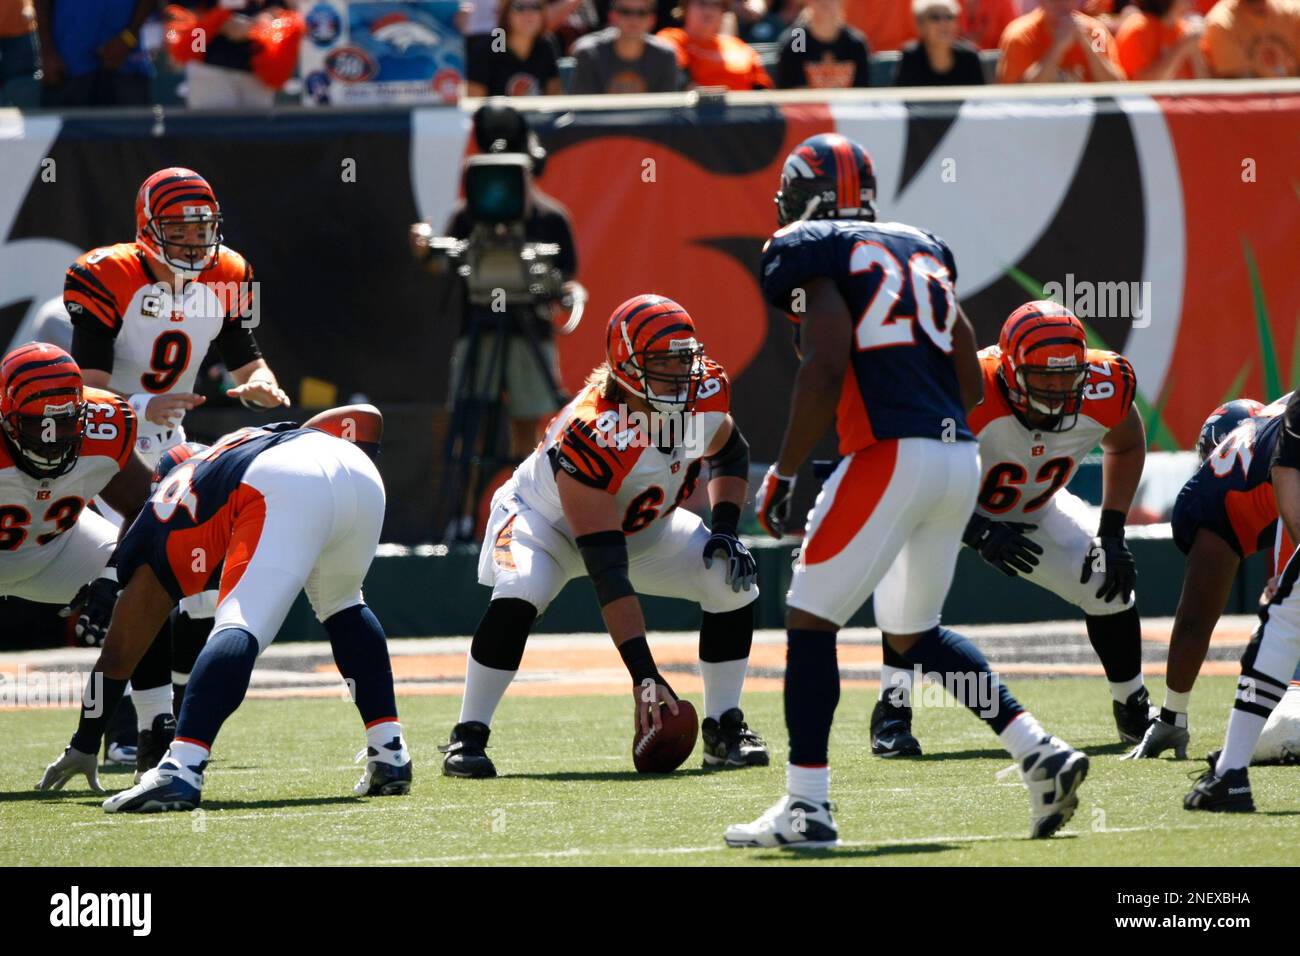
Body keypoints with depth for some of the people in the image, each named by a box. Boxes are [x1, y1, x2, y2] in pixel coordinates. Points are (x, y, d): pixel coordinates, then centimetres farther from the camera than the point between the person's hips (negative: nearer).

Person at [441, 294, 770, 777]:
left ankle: (724, 731, 0)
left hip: (642, 523, 6)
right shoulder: (590, 437, -40)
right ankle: (468, 737, -21)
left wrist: (725, 530, -14)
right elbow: (607, 572, -42)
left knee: (734, 582, -14)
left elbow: (730, 455, 5)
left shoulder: (705, 392, -22)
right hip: (546, 520, -6)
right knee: (517, 595, -35)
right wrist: (643, 673, -46)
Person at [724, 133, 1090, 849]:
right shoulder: (922, 250, 21)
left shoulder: (811, 255, -1)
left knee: (810, 619, 0)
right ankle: (1041, 754, 12)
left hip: (891, 456, -8)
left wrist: (781, 475, -10)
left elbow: (825, 368, -14)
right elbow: (972, 383, 19)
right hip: (959, 457, 8)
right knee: (913, 633, 22)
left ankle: (806, 807, -3)